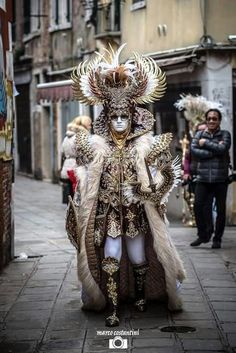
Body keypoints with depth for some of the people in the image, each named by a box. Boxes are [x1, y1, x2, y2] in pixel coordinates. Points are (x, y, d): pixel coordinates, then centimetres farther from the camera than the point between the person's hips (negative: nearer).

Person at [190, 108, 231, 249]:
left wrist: (205, 143, -7)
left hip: (220, 178, -2)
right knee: (198, 206, -2)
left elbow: (223, 148, -14)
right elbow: (194, 150, -7)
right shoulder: (199, 135, 9)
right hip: (203, 178, 2)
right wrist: (215, 150, -14)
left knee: (221, 209, 2)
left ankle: (217, 239, 14)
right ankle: (203, 235, 15)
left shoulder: (225, 134, 4)